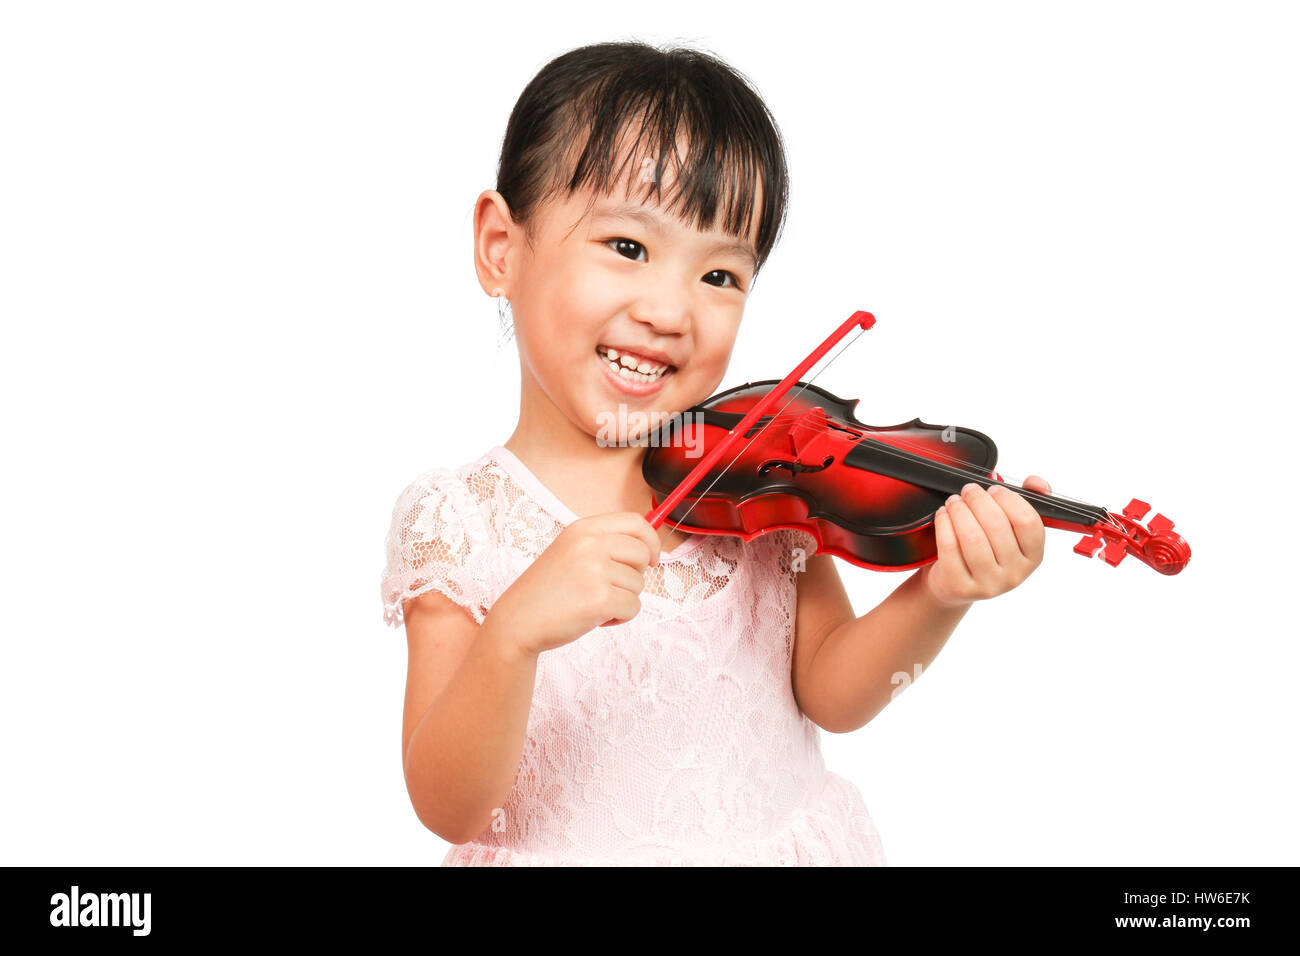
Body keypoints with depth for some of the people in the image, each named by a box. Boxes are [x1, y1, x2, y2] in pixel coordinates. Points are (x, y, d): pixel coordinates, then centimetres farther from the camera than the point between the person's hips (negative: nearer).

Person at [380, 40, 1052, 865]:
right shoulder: (455, 518, -11)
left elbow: (830, 694, -6)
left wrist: (934, 602, -23)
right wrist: (514, 633, -31)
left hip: (785, 839, 2)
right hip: (562, 850, -1)